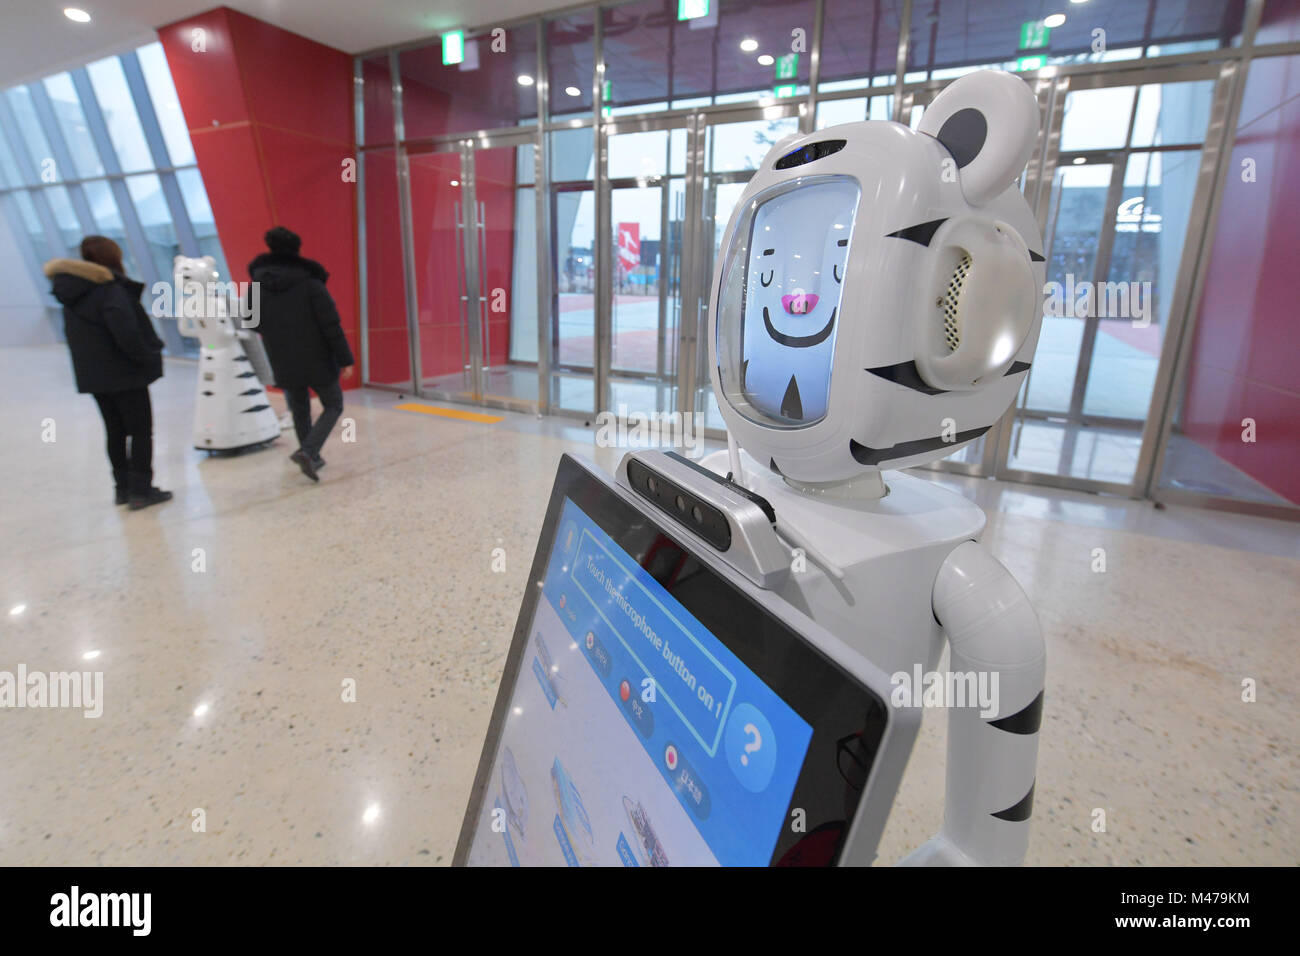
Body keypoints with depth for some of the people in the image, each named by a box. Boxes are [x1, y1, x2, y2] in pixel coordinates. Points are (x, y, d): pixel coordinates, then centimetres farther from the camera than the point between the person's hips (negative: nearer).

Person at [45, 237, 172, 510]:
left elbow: (74, 334, 13)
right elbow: (125, 332, -25)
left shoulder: (71, 294, 10)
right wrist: (148, 356, -11)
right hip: (125, 374, -8)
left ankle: (123, 487, 22)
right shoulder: (110, 289, -15)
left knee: (116, 431, 16)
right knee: (141, 431, 0)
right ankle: (141, 490, 0)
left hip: (93, 375, 8)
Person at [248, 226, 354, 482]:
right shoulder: (310, 281, -13)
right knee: (333, 406, 12)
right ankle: (308, 452, -8)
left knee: (299, 409, 22)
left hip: (283, 364, 4)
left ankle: (311, 457, 28)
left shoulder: (259, 285, 0)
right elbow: (331, 324, -16)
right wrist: (345, 359, -12)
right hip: (317, 361, -4)